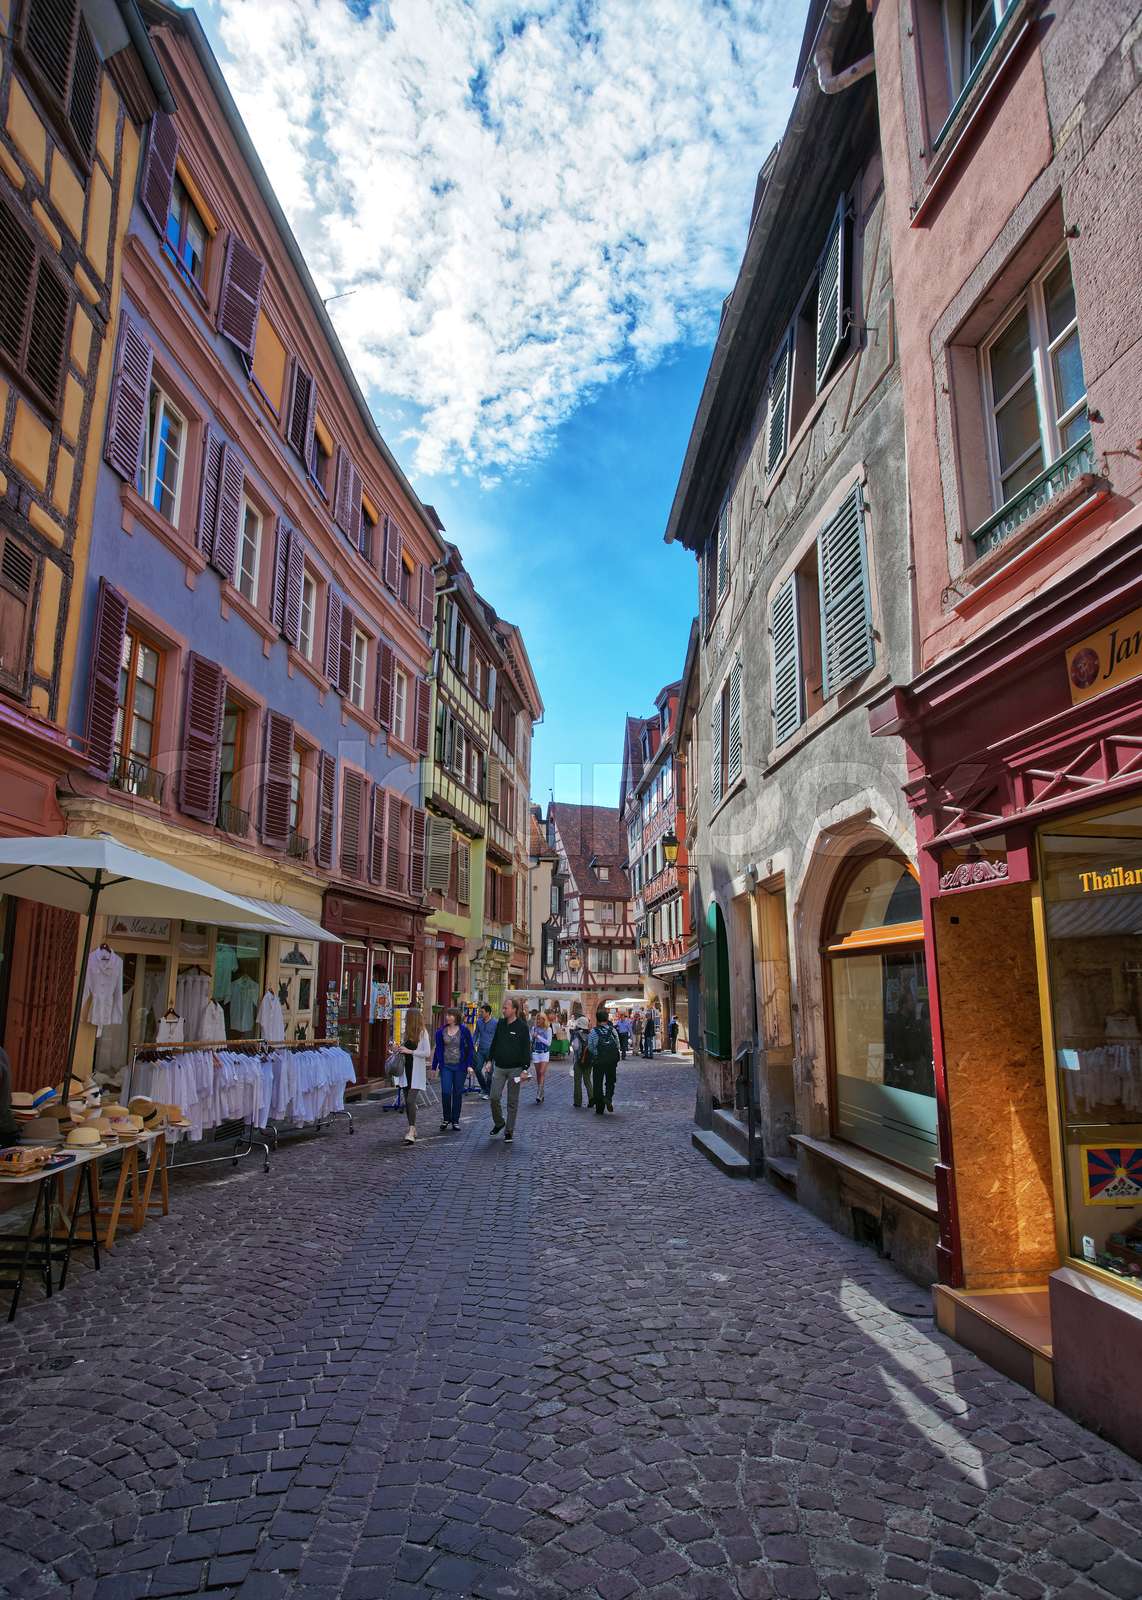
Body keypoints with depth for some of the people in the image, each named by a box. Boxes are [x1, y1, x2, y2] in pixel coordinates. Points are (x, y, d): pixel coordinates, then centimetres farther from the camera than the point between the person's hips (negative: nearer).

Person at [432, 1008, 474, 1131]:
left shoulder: (464, 1031, -3)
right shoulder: (441, 1032, 3)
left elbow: (470, 1048, 0)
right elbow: (438, 1049, 10)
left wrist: (469, 1064, -8)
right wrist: (434, 1066, 10)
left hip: (460, 1066, -1)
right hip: (446, 1066, 1)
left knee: (458, 1093, 6)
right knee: (445, 1092, -7)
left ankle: (455, 1121, 18)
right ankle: (446, 1119, 11)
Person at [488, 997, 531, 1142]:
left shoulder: (522, 1027, -7)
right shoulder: (500, 1024, 7)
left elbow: (526, 1049, -8)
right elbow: (494, 1043, 17)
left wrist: (525, 1069, -13)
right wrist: (490, 1060, 13)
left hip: (515, 1069, -4)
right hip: (499, 1067, 4)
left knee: (512, 1102, 4)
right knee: (494, 1097, -3)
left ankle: (509, 1132, 13)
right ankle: (498, 1123, 21)